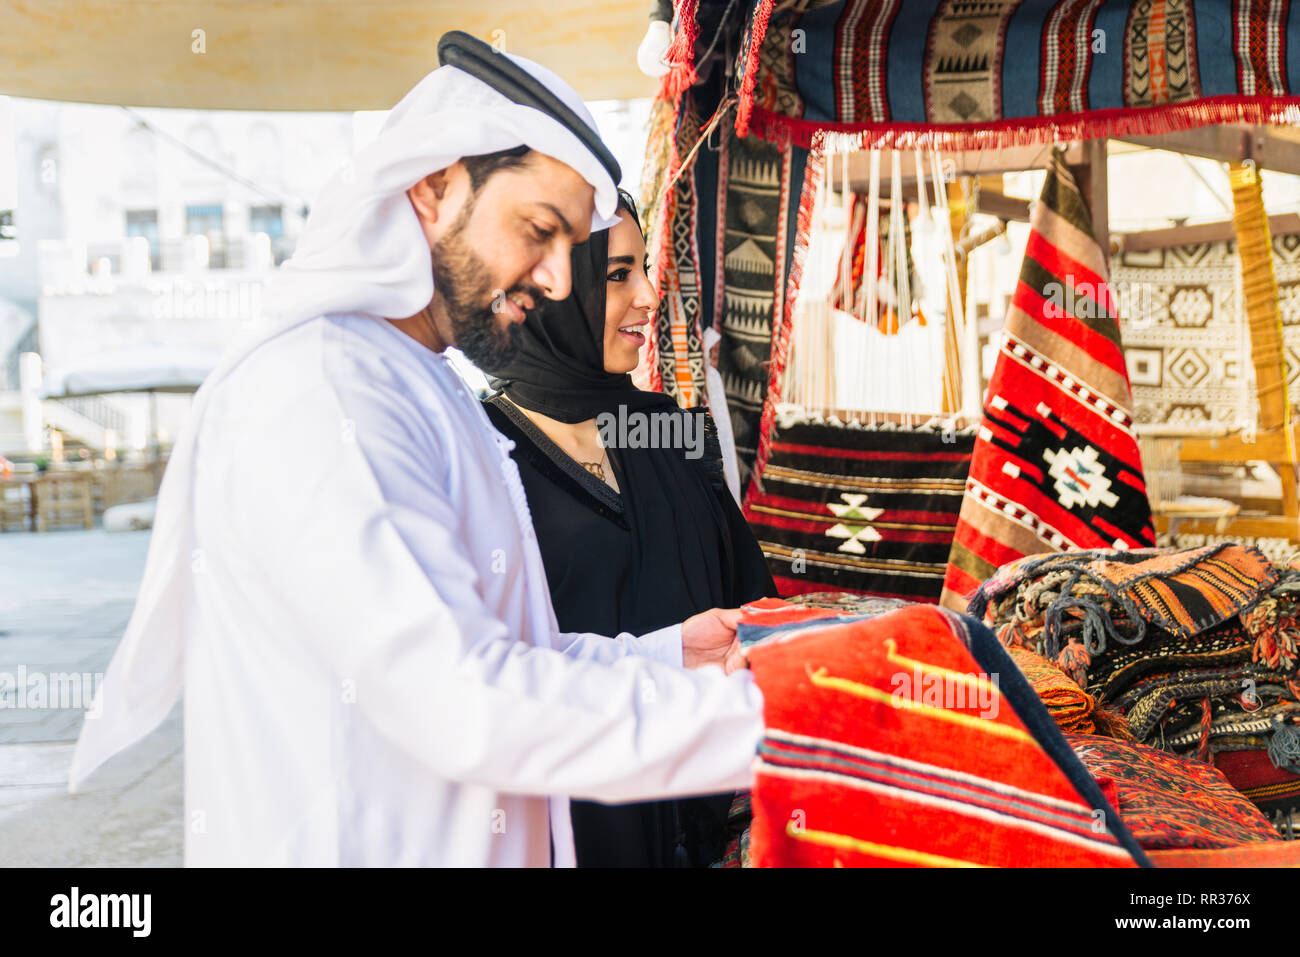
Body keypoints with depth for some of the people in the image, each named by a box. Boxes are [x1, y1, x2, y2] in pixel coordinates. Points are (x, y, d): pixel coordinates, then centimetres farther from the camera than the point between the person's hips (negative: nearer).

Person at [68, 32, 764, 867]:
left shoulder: (429, 399, 12)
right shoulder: (312, 388, -21)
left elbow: (484, 655, 11)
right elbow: (460, 702, -28)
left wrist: (662, 656, 1)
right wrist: (752, 720, -24)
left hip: (463, 844, 9)